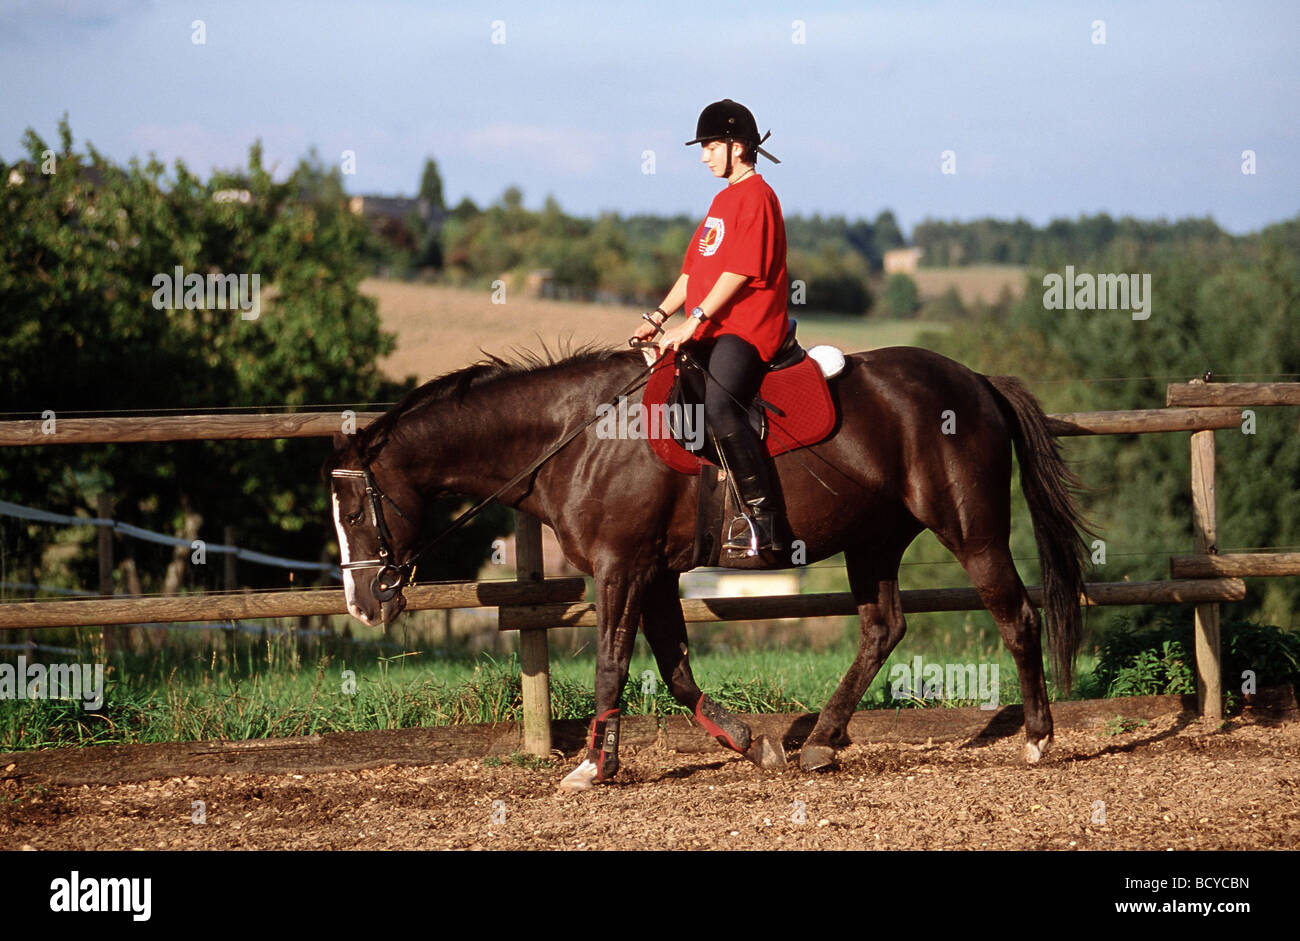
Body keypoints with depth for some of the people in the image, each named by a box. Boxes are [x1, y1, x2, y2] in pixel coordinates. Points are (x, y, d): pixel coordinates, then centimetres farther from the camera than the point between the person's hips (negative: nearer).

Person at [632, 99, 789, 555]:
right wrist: (660, 316, 13)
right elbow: (695, 268, 25)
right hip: (712, 330, 11)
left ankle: (760, 516, -30)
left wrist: (695, 320, -22)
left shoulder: (755, 197, -8)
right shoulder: (723, 200, 23)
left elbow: (740, 270, -18)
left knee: (719, 404, -29)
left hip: (747, 328, -11)